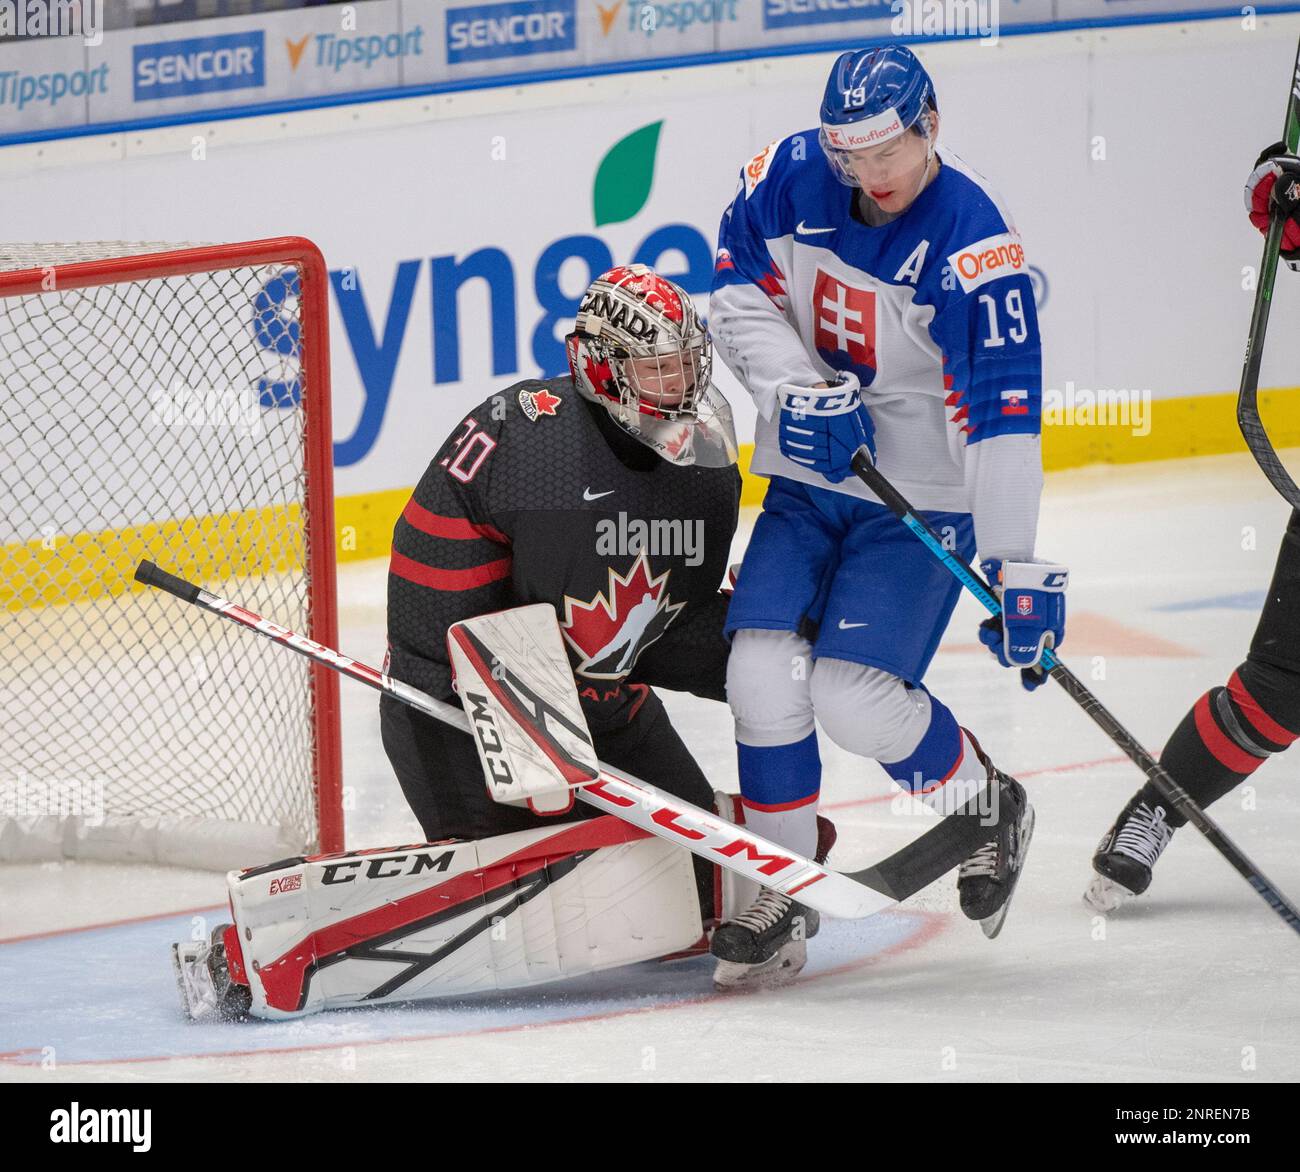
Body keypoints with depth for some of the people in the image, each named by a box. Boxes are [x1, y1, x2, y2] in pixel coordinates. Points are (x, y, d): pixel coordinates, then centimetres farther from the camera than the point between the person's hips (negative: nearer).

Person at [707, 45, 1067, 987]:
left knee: (854, 694, -17)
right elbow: (739, 290, 3)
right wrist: (800, 391, -15)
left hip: (924, 496, -5)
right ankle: (780, 900, 5)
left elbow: (1004, 416, -27)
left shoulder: (974, 243, -24)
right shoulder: (792, 178, -8)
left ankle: (989, 807, 12)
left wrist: (1015, 570, -30)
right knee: (763, 676, -9)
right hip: (809, 476, 5)